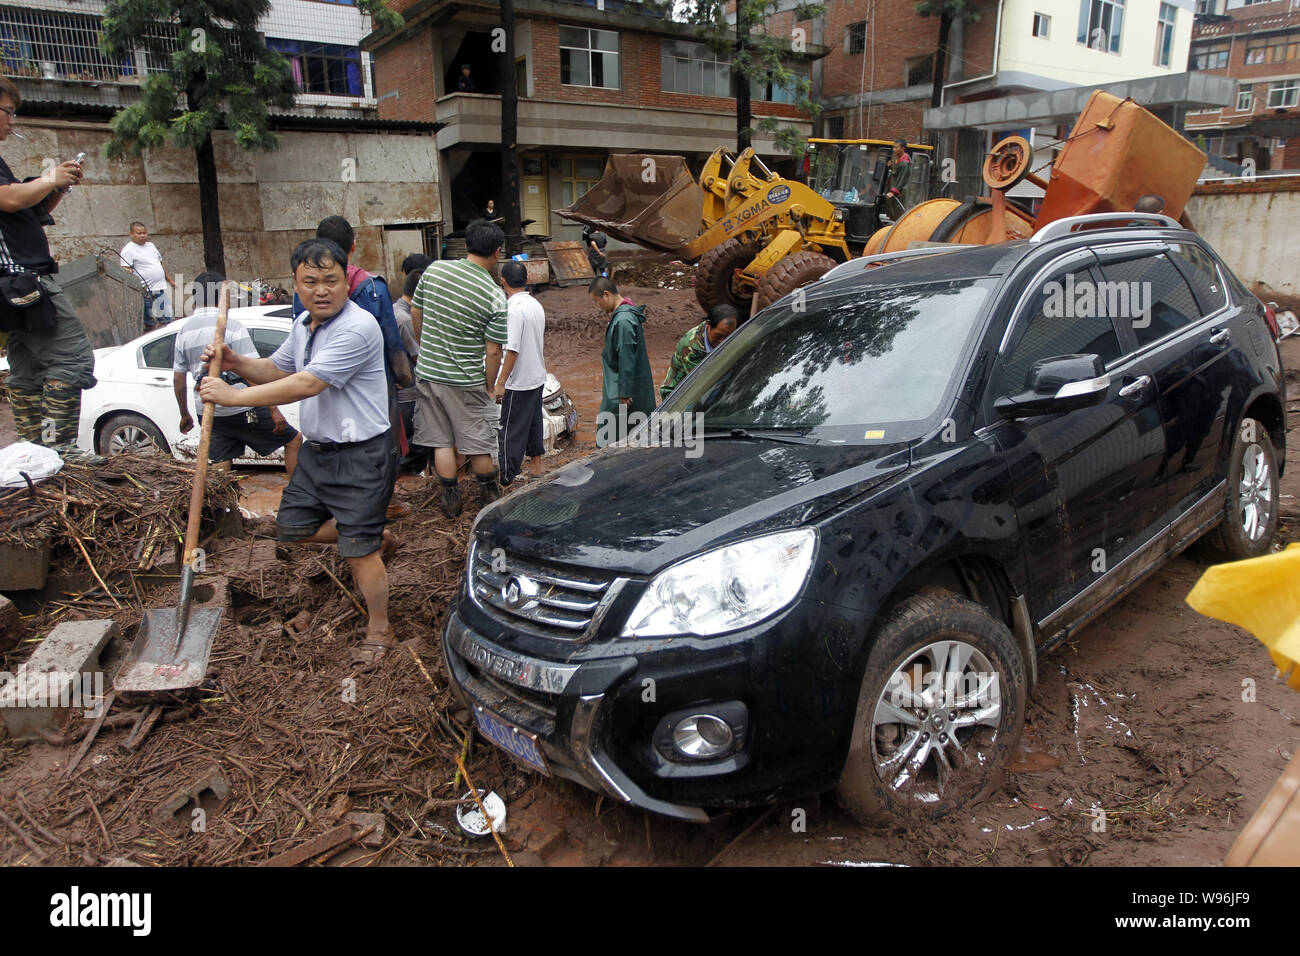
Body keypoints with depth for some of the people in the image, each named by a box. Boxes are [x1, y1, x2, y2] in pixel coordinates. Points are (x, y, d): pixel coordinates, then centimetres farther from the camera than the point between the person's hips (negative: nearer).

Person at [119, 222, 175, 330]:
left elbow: (161, 264, 26)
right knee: (150, 323, -5)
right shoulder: (128, 250, -6)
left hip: (161, 288, 7)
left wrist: (170, 280, 22)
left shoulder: (151, 245, 17)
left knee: (167, 320, 10)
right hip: (146, 292, -7)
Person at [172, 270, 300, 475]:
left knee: (220, 464, 14)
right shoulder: (231, 325, -12)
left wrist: (185, 415, 22)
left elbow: (178, 379, 11)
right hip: (240, 409, -6)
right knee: (293, 440, 6)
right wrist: (274, 410, -14)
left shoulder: (184, 332, 8)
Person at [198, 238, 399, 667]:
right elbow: (276, 369, 22)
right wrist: (236, 363, 1)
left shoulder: (357, 329, -22)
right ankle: (376, 536, 36)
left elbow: (305, 385, -27)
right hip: (316, 450, 9)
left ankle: (379, 632, 18)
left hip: (361, 457, -9)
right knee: (293, 526, 17)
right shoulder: (303, 323, 8)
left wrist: (234, 396, -21)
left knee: (359, 551, -2)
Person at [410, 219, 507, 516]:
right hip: (465, 380, -3)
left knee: (441, 441, 14)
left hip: (427, 372, 4)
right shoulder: (495, 297, -15)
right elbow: (492, 352, -13)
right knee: (478, 443, 12)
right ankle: (489, 496, 29)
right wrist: (489, 386, 2)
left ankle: (451, 499, 22)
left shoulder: (435, 269, -4)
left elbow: (415, 314, 7)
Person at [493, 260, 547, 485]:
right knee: (533, 421, 20)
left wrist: (501, 383, -19)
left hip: (519, 382, -9)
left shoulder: (514, 309, -20)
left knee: (511, 431, -3)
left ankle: (507, 479, 0)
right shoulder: (536, 305, 7)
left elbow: (512, 349, -23)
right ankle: (536, 464, 32)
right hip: (538, 376, 9)